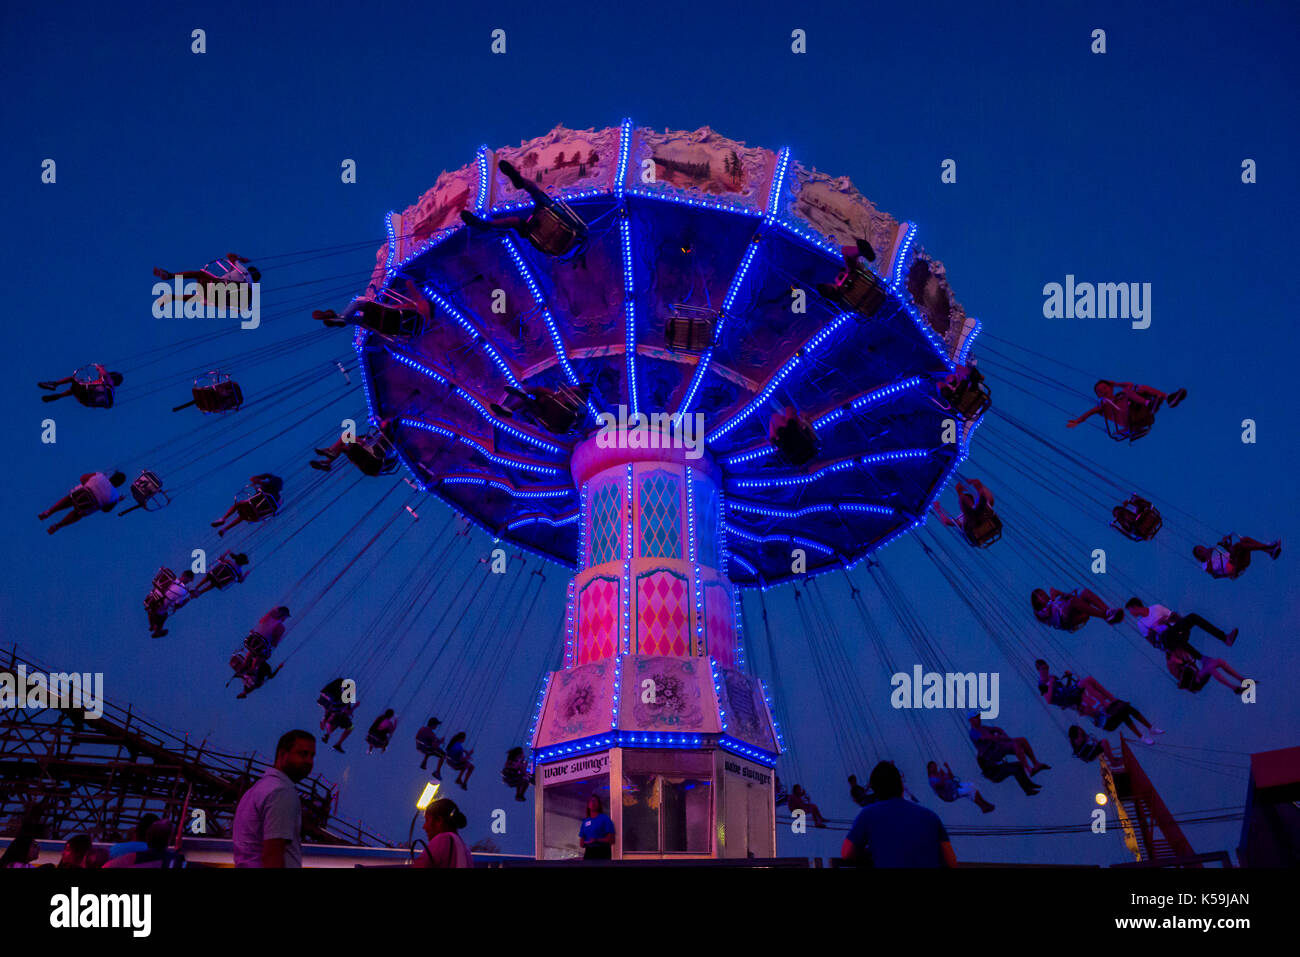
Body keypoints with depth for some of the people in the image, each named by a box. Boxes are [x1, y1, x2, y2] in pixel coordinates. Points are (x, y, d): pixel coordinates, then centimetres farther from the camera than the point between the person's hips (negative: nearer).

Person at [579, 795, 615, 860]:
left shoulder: (605, 818, 2)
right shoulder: (585, 821, 17)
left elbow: (611, 840, -5)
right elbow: (581, 843, 16)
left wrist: (597, 840, -14)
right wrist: (587, 842, -5)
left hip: (602, 852, -5)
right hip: (589, 852, 5)